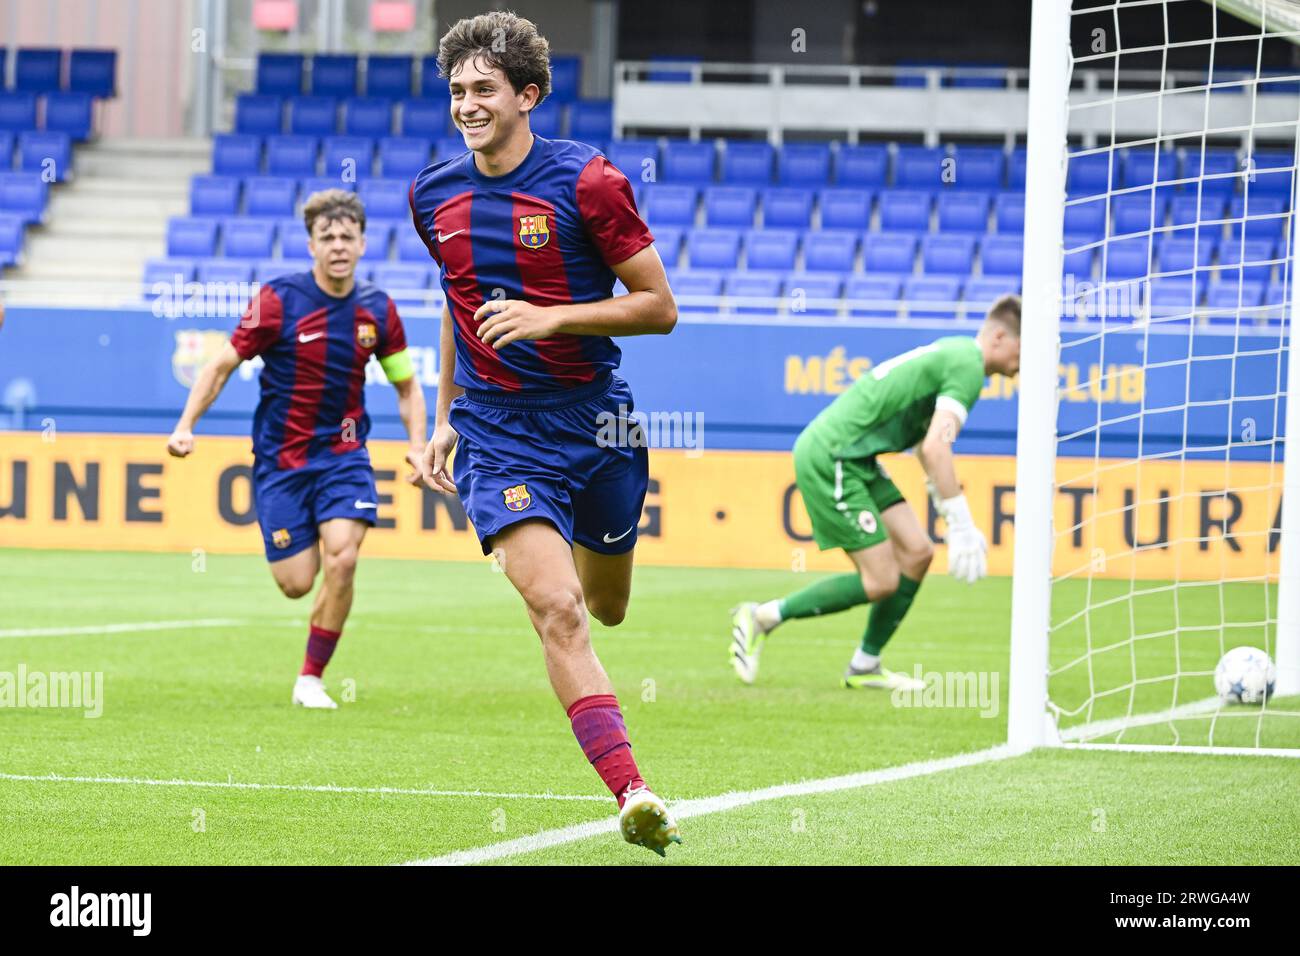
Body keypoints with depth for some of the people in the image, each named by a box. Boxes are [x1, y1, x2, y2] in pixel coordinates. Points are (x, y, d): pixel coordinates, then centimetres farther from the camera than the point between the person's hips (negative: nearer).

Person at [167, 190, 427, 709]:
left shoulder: (377, 309, -1)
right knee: (296, 583, -4)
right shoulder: (278, 300, -11)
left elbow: (407, 385, 12)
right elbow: (223, 364, -5)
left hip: (344, 455, 2)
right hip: (280, 458, -2)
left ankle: (311, 679, -3)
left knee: (342, 558, -20)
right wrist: (186, 424, -15)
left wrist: (417, 446, -2)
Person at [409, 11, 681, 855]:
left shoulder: (587, 182, -11)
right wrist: (444, 419, 17)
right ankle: (633, 796, -23)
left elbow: (659, 307, -9)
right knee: (557, 610, -19)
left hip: (595, 425, 0)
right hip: (495, 432, 0)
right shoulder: (433, 197, 2)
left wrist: (552, 316, -21)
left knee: (606, 607, 19)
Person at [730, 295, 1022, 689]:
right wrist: (962, 527, -21)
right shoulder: (967, 367, -14)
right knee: (881, 581, -8)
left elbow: (927, 445, 27)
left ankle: (865, 666, 15)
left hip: (855, 460, 10)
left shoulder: (954, 354, 18)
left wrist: (953, 518, 24)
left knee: (917, 551, 6)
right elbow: (937, 447, -23)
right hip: (830, 459, -10)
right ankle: (763, 617, 2)